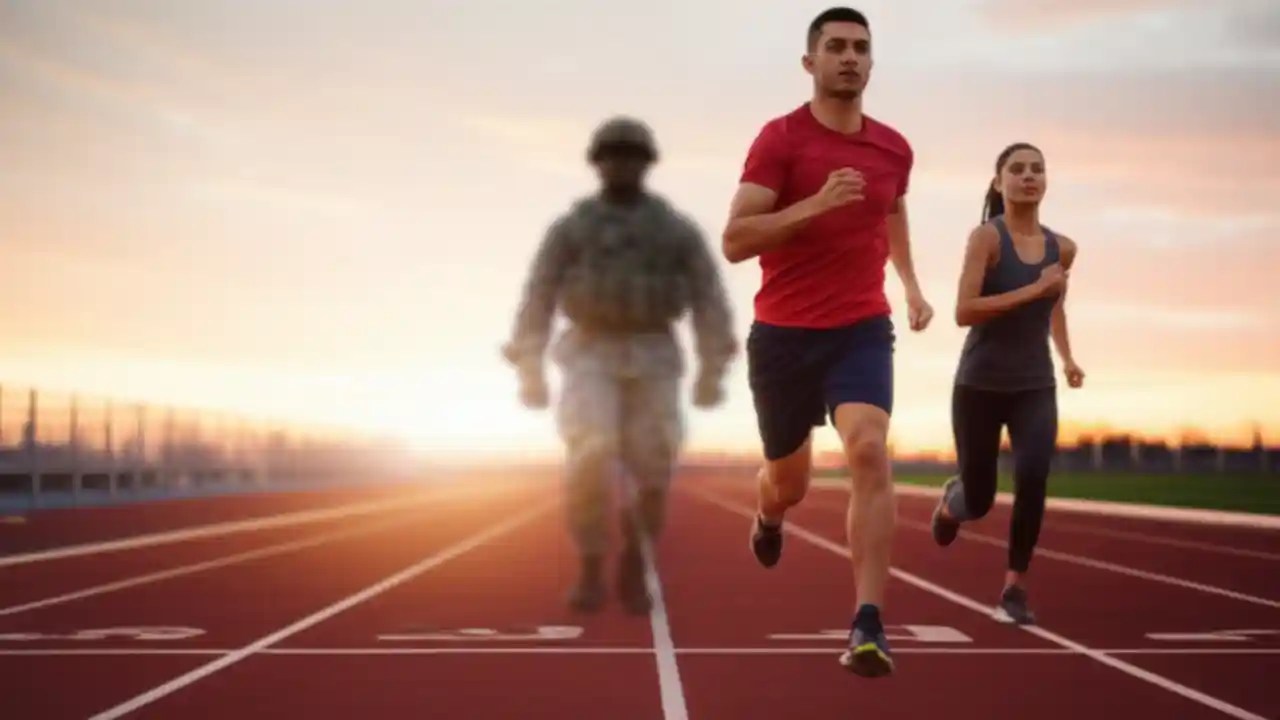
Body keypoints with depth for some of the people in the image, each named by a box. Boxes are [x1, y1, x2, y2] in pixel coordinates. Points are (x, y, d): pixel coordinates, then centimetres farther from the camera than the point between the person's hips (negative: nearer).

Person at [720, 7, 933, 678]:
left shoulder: (894, 148, 5)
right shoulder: (780, 138, -10)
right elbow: (734, 242, -18)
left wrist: (911, 285, 24)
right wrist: (817, 202, -26)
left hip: (862, 331, 2)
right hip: (783, 334, -2)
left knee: (870, 452, -23)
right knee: (788, 482, 14)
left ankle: (868, 626, -24)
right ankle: (768, 516, 54)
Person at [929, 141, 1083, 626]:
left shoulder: (1062, 248, 4)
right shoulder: (986, 236, -12)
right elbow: (964, 312, -24)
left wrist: (1067, 357, 11)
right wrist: (1033, 289, -26)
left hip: (1035, 387, 3)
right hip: (980, 386, -3)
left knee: (1032, 480, -23)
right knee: (979, 501, 6)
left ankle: (1014, 590, -8)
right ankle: (951, 500, 46)